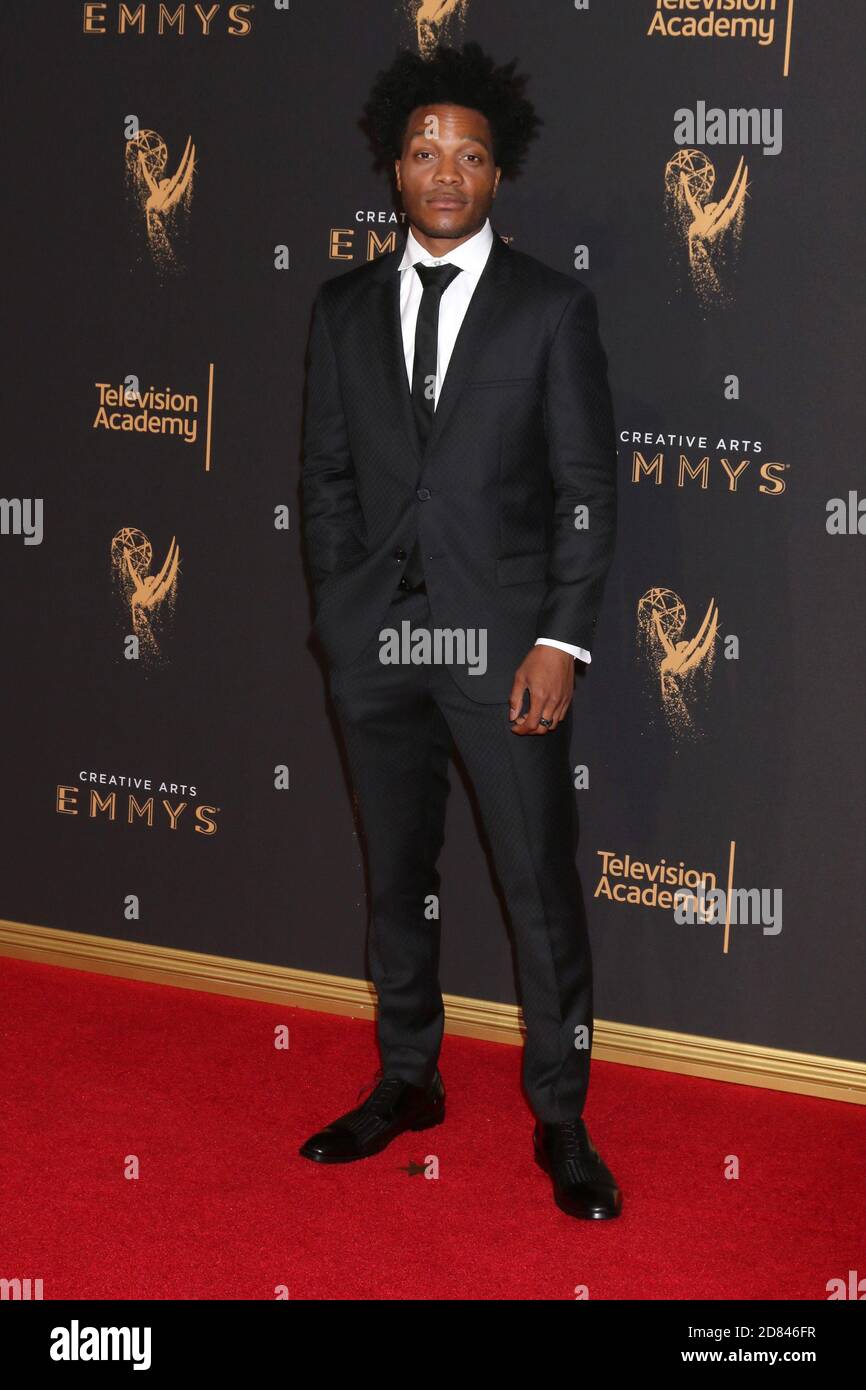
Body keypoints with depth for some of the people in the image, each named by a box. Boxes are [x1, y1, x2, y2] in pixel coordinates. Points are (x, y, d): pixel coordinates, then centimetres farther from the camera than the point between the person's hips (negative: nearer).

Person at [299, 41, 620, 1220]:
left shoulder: (552, 309, -1)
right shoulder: (345, 309, 9)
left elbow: (587, 489, -3)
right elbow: (327, 475, 12)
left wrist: (562, 642, -10)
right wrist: (339, 616, 4)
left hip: (505, 638, -3)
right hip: (376, 641, 3)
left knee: (541, 886, -1)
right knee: (397, 877, 14)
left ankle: (560, 1120, 11)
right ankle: (407, 1084, 28)